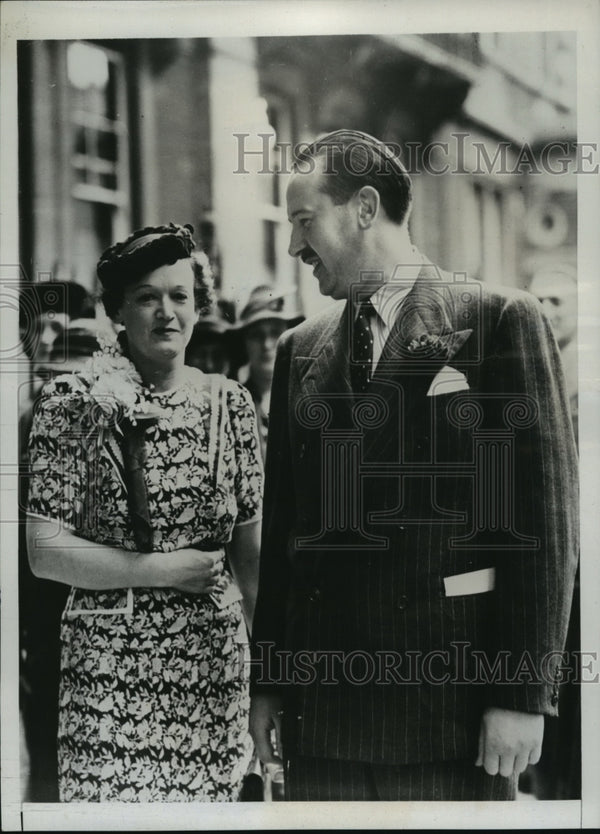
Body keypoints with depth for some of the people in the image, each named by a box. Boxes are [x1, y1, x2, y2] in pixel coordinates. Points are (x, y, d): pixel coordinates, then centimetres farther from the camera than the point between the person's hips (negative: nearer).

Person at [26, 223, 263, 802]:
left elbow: (250, 543, 11)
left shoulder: (230, 402, 7)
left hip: (215, 661, 3)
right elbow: (44, 551, -6)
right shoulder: (74, 401, -4)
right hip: (112, 668, -3)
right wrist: (161, 569, -11)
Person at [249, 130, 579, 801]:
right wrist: (267, 682, 9)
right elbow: (280, 524, 13)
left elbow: (544, 515, -6)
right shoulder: (299, 348, 12)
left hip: (453, 700, -4)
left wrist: (524, 694, -10)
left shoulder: (500, 319, -2)